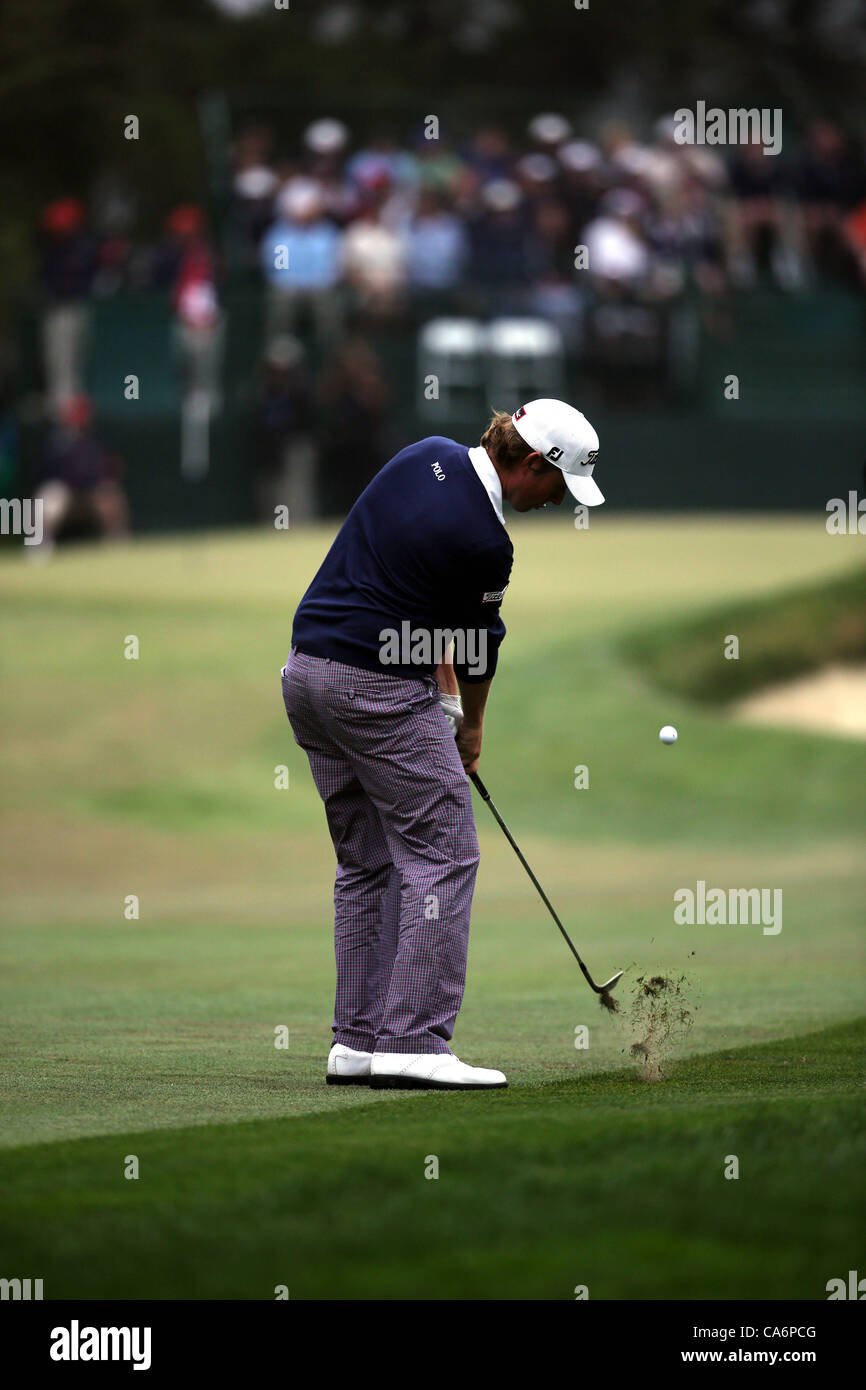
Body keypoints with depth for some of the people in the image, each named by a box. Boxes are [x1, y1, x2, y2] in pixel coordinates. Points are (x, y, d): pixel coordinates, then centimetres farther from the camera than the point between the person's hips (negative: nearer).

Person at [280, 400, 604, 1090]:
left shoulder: (430, 456, 7)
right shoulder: (484, 540, -17)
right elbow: (479, 646, -1)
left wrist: (446, 690, 18)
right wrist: (469, 729, 17)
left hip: (306, 670, 9)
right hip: (380, 687, -9)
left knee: (366, 862, 13)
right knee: (443, 855, -5)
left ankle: (358, 1040, 11)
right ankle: (414, 1041, -12)